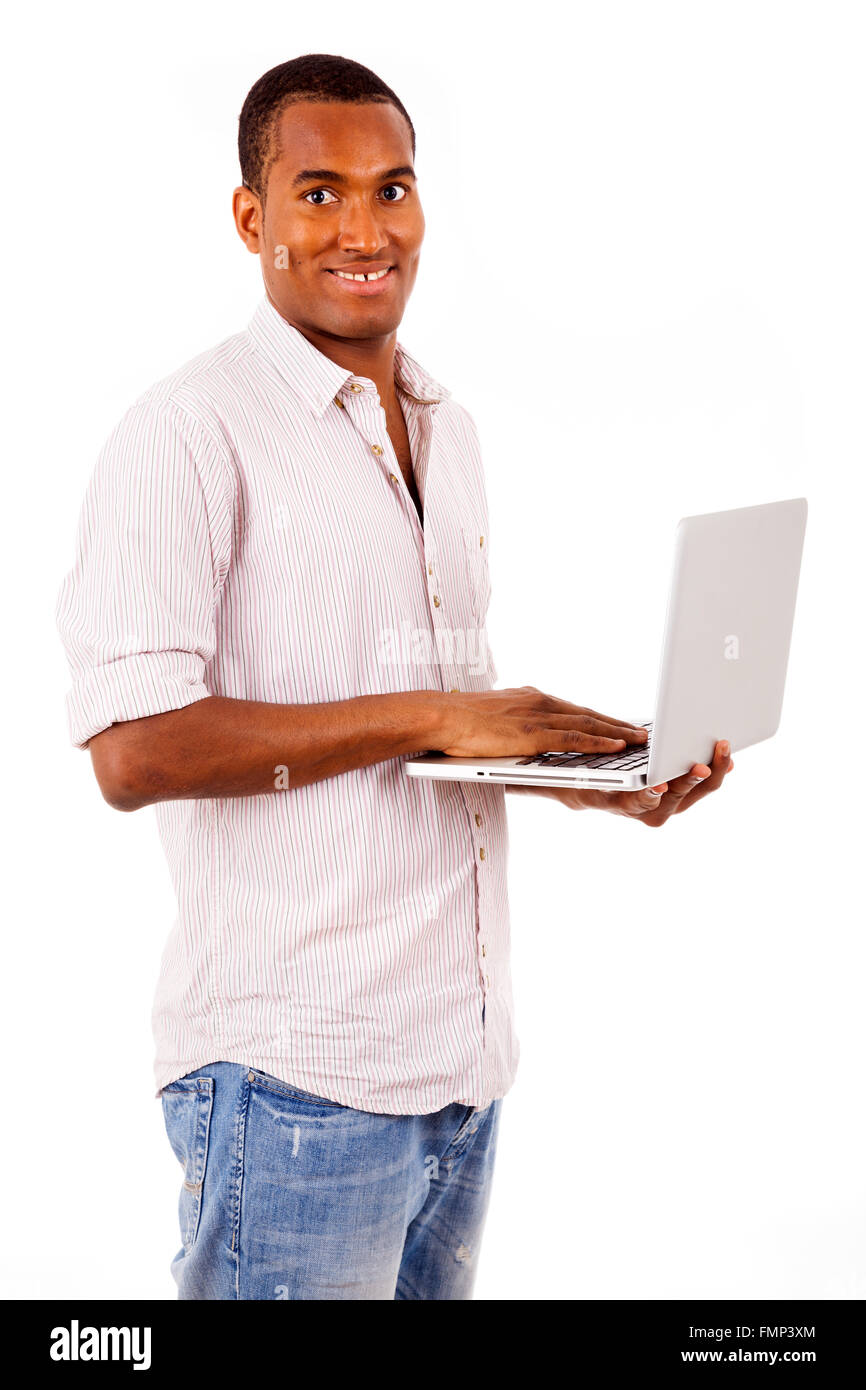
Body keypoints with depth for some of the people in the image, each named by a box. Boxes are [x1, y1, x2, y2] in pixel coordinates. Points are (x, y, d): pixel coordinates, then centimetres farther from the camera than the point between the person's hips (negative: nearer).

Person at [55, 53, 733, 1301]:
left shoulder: (448, 429, 15)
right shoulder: (190, 434, -11)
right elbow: (134, 753, -20)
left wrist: (588, 771, 3)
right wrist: (429, 718, -19)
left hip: (466, 1060, 8)